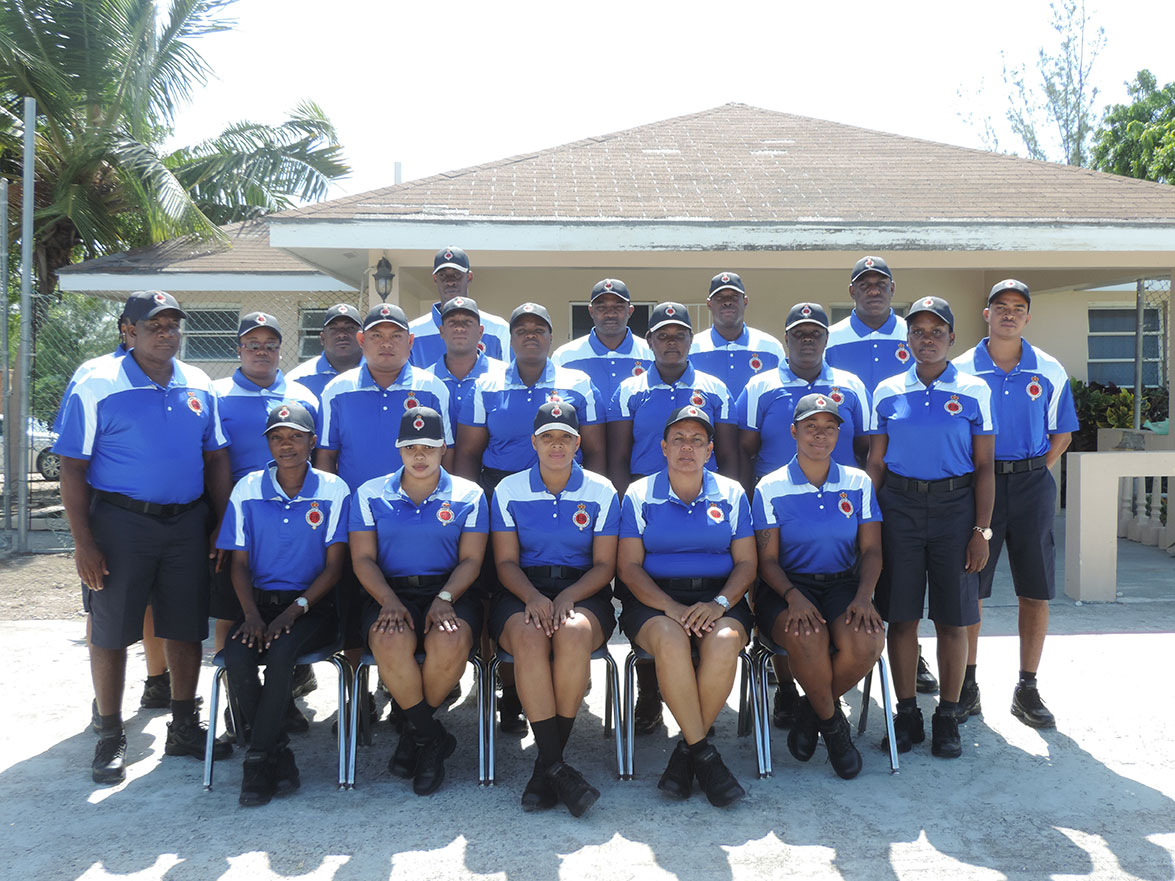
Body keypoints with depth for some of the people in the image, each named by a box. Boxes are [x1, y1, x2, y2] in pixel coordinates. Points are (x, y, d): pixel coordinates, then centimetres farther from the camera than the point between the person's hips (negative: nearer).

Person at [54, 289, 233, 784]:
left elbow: (216, 460, 12)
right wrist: (83, 542, -13)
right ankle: (110, 738, 20)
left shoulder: (199, 386, 8)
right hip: (120, 522, -4)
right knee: (110, 631, 4)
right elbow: (72, 468, -7)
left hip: (187, 521, 4)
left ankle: (183, 728, 26)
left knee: (186, 628, 10)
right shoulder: (97, 386, -6)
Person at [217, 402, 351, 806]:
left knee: (280, 653, -31)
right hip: (260, 601, 2)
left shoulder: (333, 491, -1)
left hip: (313, 605, -2)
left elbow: (333, 566, -2)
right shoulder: (248, 490, 6)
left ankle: (258, 758, -14)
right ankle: (278, 752, -10)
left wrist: (295, 610, -16)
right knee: (236, 656, -27)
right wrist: (252, 614, -11)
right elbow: (239, 562, 6)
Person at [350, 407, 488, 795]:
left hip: (449, 591, 0)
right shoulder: (371, 494, 11)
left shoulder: (468, 495, 8)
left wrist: (444, 599, -17)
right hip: (391, 591, 0)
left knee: (450, 641, -34)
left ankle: (415, 731, -6)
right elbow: (363, 558, 4)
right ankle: (433, 736, -13)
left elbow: (470, 560, 2)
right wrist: (389, 601, -14)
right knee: (391, 640, -35)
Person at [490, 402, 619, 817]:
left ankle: (546, 765, -22)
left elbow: (604, 565, 4)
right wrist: (533, 597, -17)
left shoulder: (601, 492, 8)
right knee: (529, 636, -35)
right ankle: (557, 767, -29)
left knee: (574, 633, -36)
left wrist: (568, 597, -15)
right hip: (522, 592, 0)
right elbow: (506, 562, 4)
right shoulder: (509, 491, 9)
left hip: (584, 592, 0)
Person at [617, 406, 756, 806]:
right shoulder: (640, 495, 8)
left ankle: (686, 751, -14)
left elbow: (746, 563, 8)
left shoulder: (732, 494, 12)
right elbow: (629, 566, 1)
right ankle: (704, 754, -21)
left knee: (723, 642, -32)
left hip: (719, 597, 1)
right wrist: (671, 607, -15)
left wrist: (719, 603, -13)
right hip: (654, 600, -1)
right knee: (670, 640, -35)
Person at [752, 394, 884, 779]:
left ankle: (811, 711, 1)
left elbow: (871, 550, 6)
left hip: (843, 584, 3)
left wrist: (864, 596, -14)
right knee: (808, 637, -35)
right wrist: (793, 597, -22)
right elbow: (767, 560, -2)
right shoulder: (771, 488, 2)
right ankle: (832, 723, -5)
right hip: (788, 587, -2)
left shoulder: (858, 483, 9)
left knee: (866, 642, -29)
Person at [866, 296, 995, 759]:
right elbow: (876, 463, 7)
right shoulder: (887, 392, 6)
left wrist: (981, 530, -4)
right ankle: (906, 714, 17)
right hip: (899, 507, 1)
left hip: (954, 507, -1)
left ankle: (947, 718, 17)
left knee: (952, 619, 3)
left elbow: (984, 467, 2)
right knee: (901, 616, 3)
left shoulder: (974, 392, 2)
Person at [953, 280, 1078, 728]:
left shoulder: (1049, 371, 5)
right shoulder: (960, 370, 0)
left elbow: (1061, 431, 12)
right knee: (968, 589, 2)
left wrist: (1036, 473, 2)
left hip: (1032, 484, 2)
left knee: (1036, 591, 3)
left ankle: (1027, 689, 15)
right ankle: (967, 683, 15)